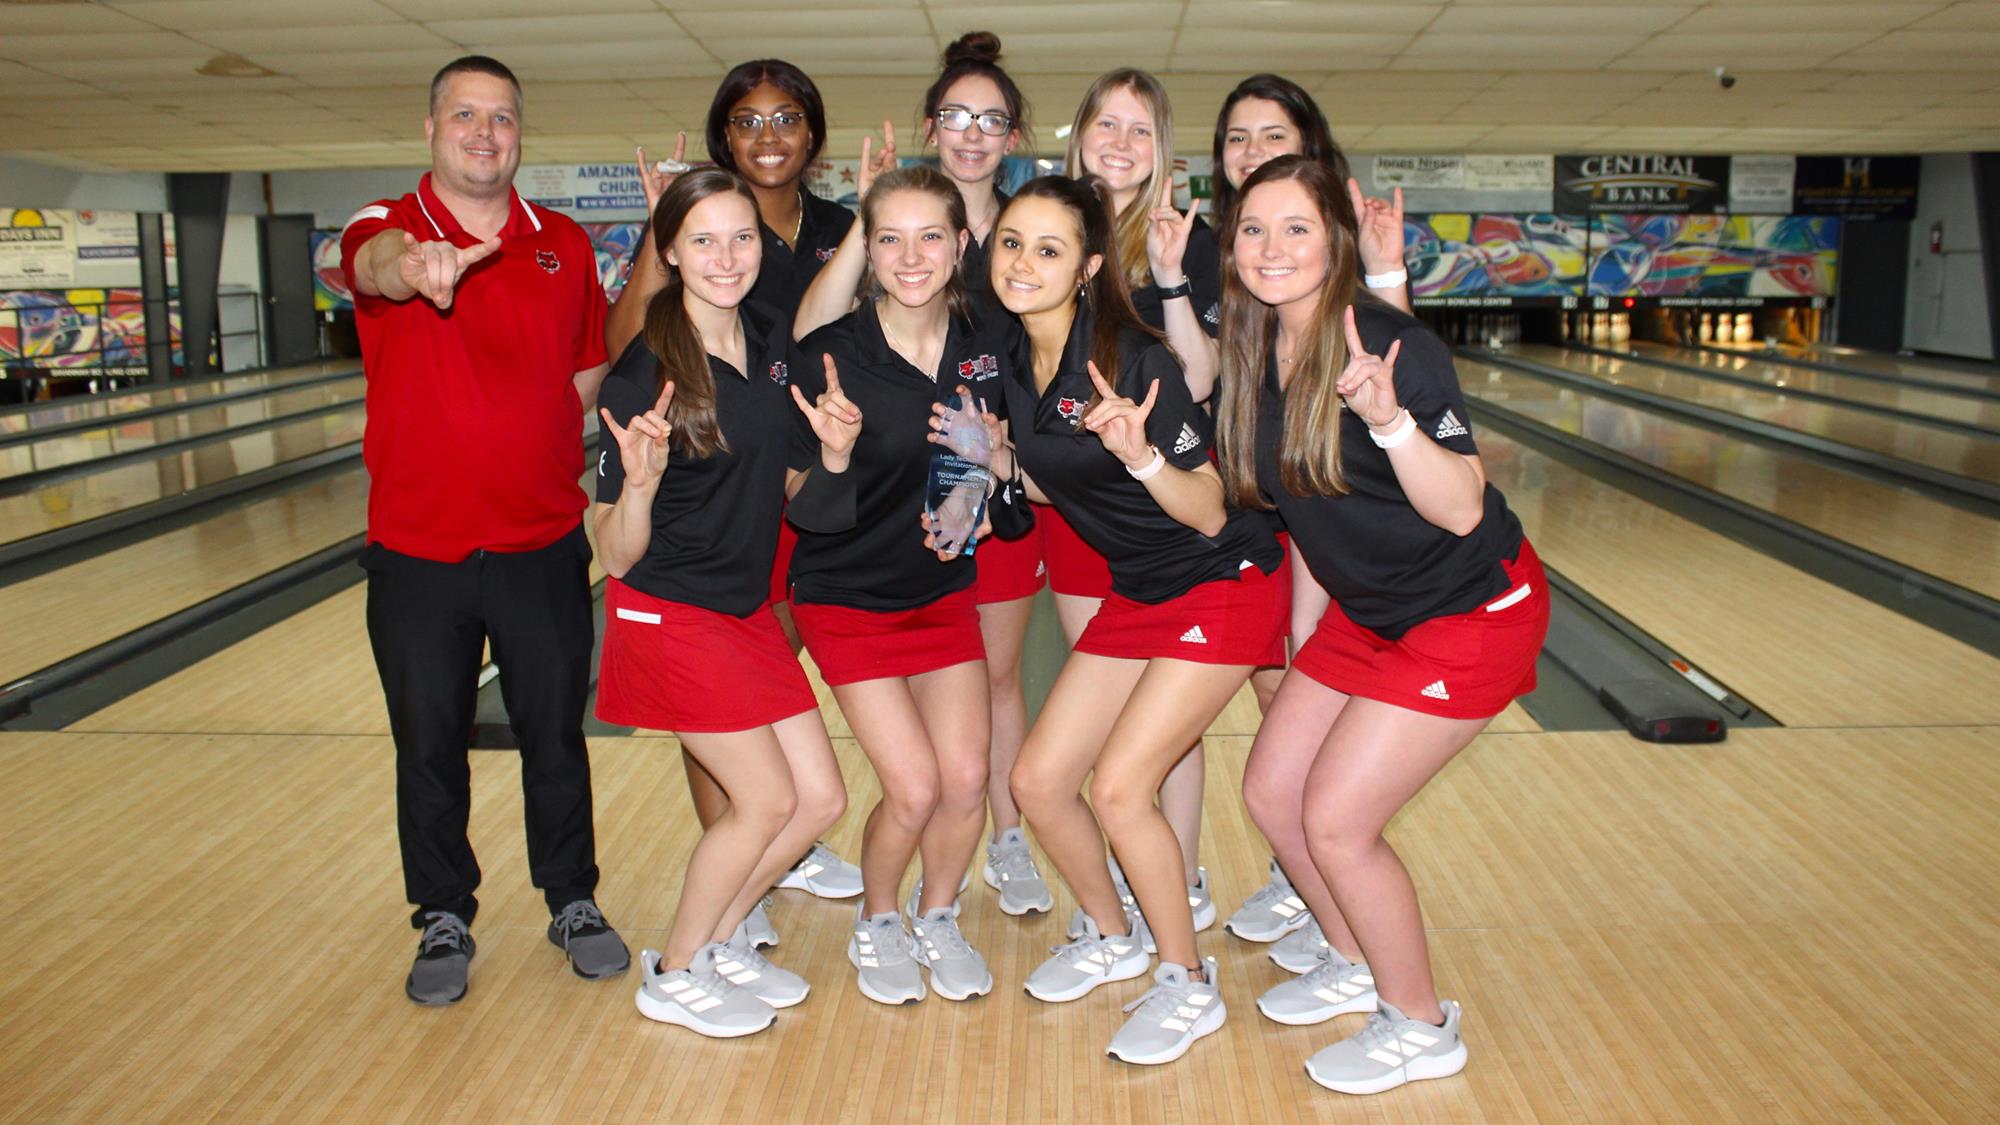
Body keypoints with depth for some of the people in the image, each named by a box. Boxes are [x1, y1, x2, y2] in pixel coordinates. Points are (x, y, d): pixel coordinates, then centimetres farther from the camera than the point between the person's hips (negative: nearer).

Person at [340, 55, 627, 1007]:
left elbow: (591, 372, 13)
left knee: (555, 738, 12)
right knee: (429, 750, 11)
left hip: (543, 547, 1)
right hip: (417, 554, -1)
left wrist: (549, 461, 0)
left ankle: (574, 903, 31)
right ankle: (444, 923, 30)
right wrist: (414, 267, -53)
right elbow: (374, 264, -31)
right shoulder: (387, 227, -4)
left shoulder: (566, 246, 4)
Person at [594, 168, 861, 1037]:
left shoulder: (773, 340, 0)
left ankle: (721, 939, 29)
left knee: (821, 798, 7)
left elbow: (795, 492, 8)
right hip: (669, 615, -7)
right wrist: (641, 481, -37)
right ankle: (674, 976, 20)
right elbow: (617, 555, -18)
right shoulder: (644, 375, -19)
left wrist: (833, 452, -12)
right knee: (767, 799, -2)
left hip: (747, 607, 7)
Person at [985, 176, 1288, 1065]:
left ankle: (1189, 985, 8)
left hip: (1223, 588, -7)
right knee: (1038, 781, 4)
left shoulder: (1132, 359, -23)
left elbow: (1209, 514, -20)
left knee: (1119, 787, -15)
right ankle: (1109, 936, 31)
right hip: (1135, 593, 8)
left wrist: (1139, 455, -37)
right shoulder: (1013, 363, -1)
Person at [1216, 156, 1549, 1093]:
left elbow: (1462, 511, -26)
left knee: (1335, 819, -8)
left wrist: (1387, 415, -42)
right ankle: (1354, 966, 35)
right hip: (1365, 611, 8)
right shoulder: (1256, 355, -2)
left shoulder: (1395, 346, -23)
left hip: (1470, 613, -8)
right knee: (1270, 791, 9)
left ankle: (1422, 1029, 16)